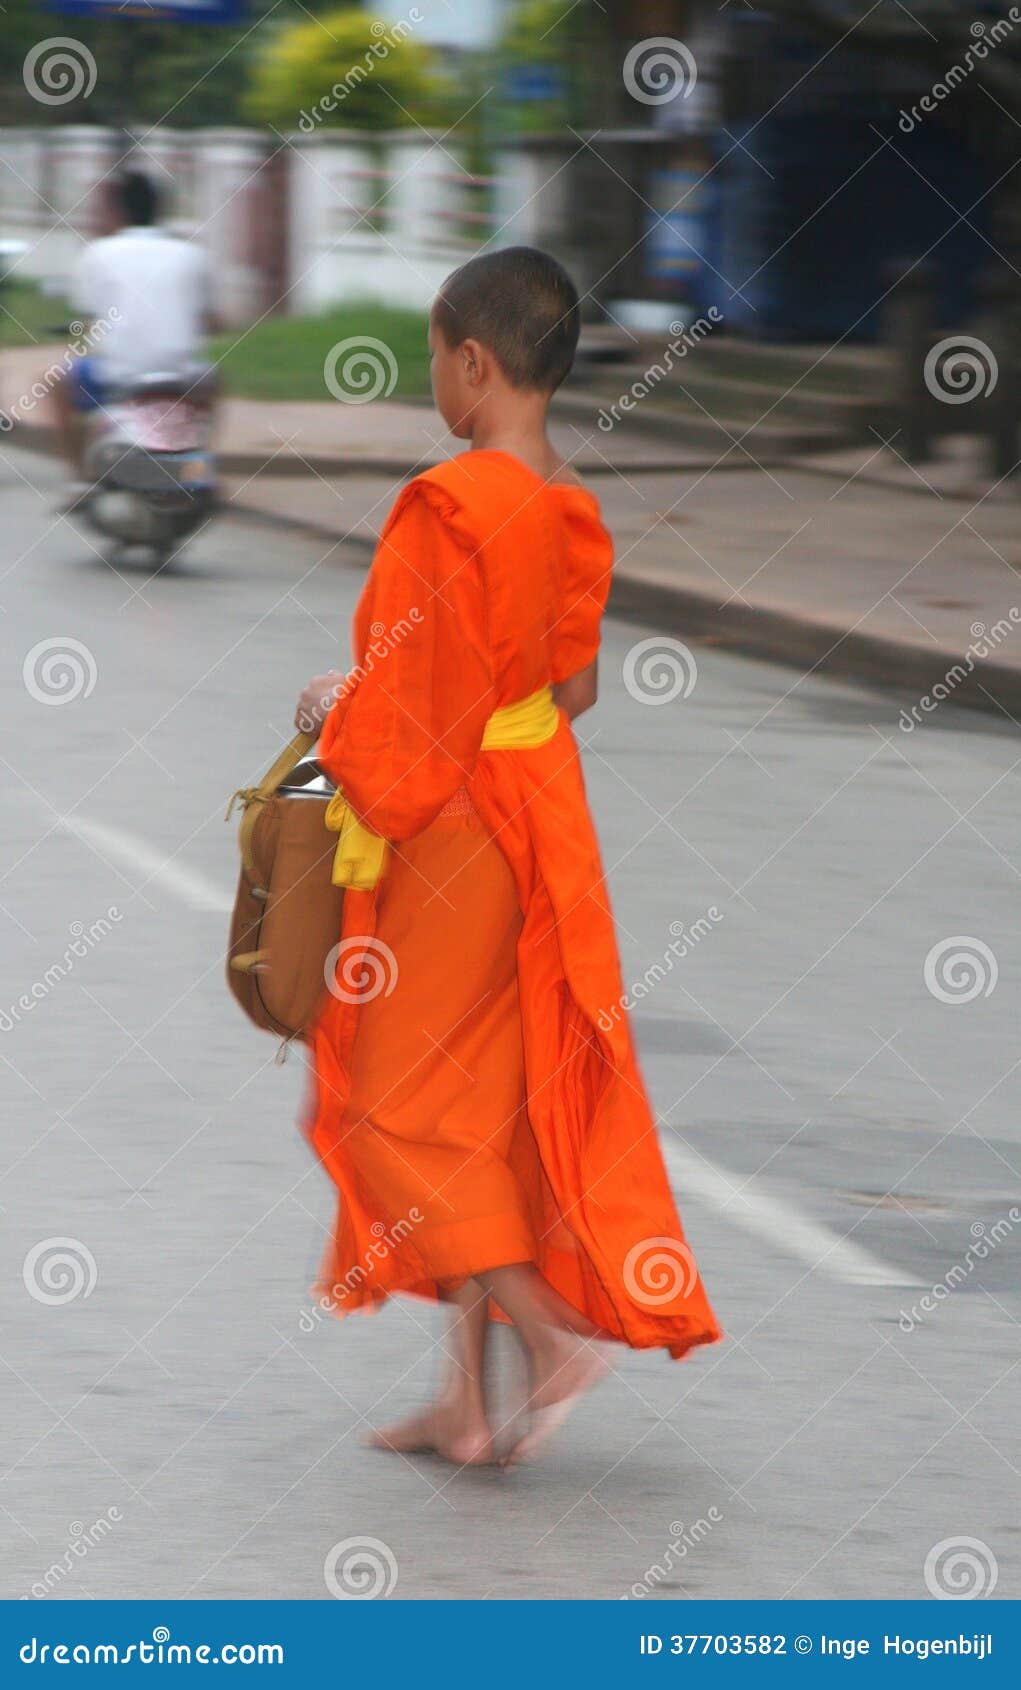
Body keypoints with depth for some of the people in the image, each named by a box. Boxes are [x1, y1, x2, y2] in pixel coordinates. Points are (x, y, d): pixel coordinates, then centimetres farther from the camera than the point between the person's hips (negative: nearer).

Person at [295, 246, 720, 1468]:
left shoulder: (447, 510, -22)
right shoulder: (572, 512, 4)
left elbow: (408, 714, -21)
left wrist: (333, 716, 0)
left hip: (448, 831, -8)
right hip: (543, 807, 8)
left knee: (395, 1103, 4)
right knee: (488, 1109, 13)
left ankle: (554, 1334, -5)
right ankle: (468, 1402, 16)